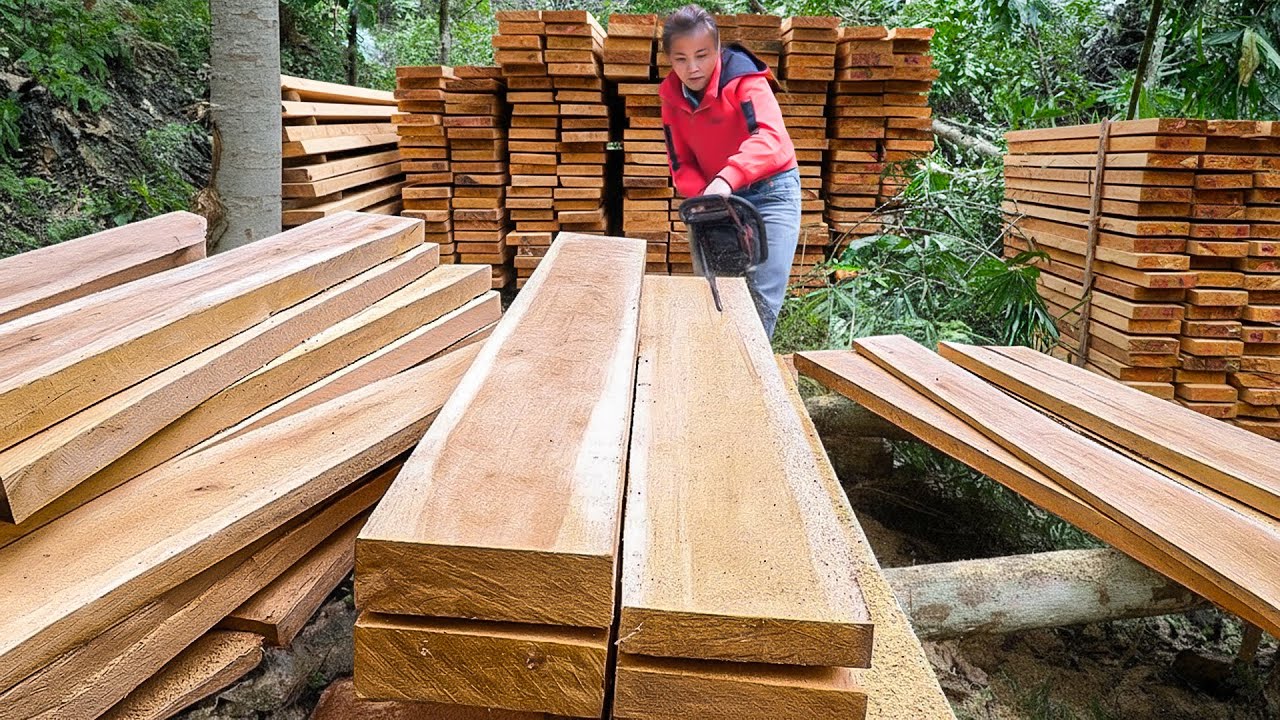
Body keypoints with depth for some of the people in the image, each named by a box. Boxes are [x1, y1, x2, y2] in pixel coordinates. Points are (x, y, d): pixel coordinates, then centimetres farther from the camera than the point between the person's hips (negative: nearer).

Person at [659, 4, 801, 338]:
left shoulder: (744, 79, -21)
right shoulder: (672, 97, -4)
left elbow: (770, 139, -38)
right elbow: (681, 164, 0)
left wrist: (726, 178, -54)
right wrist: (704, 197, -21)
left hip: (771, 191, -5)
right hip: (720, 198, 5)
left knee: (763, 297, -12)